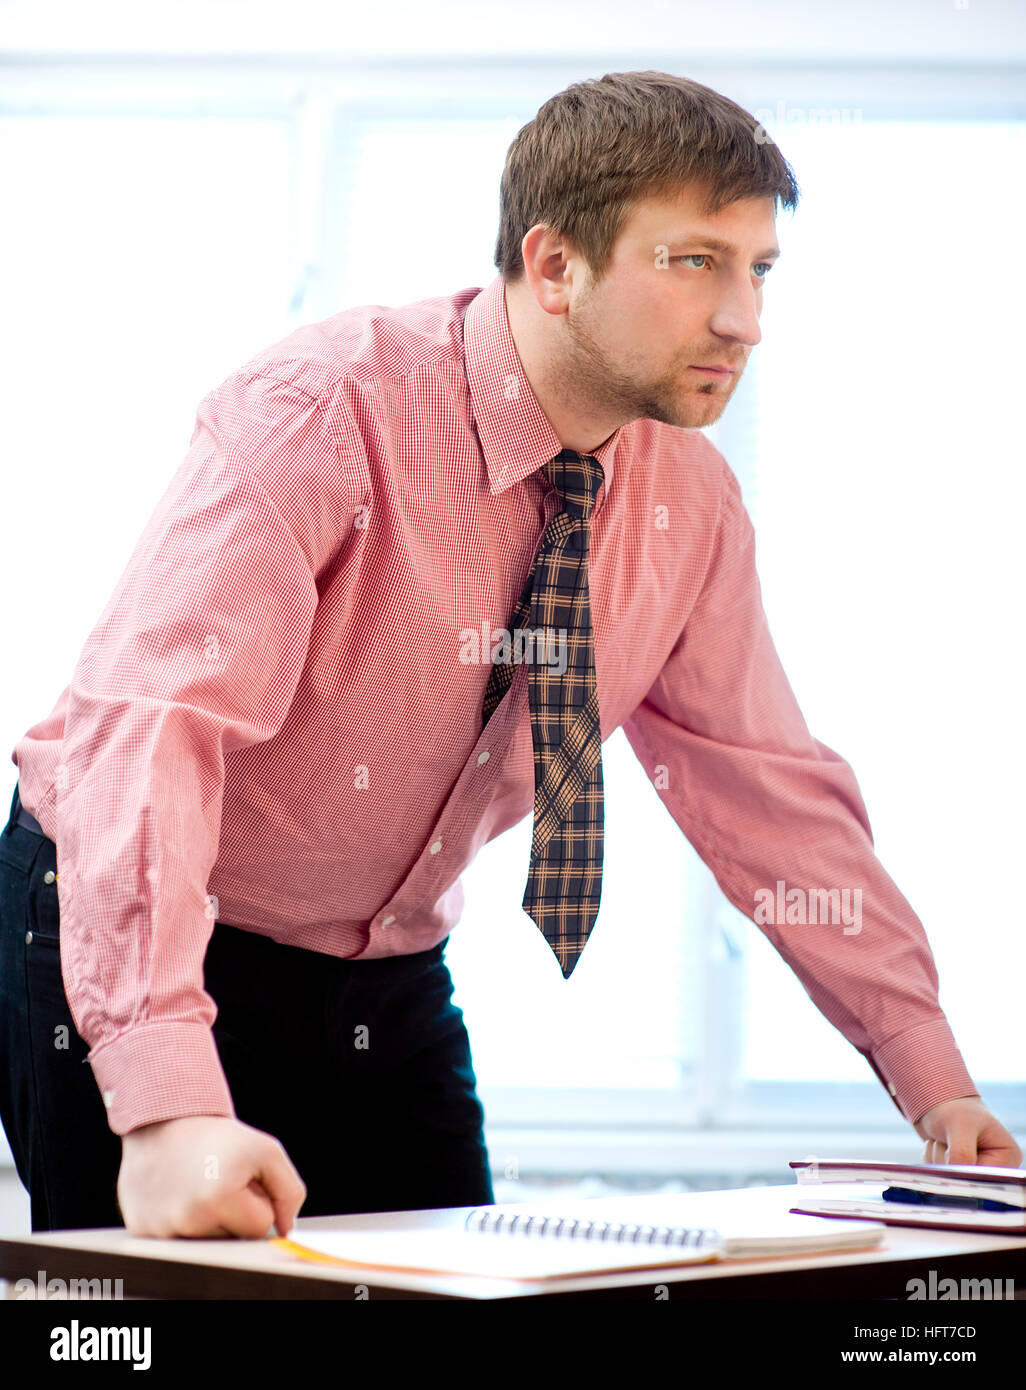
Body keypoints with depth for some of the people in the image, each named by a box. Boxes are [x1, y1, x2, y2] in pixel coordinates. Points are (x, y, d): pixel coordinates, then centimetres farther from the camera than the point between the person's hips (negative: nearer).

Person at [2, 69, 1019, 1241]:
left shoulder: (688, 503, -5)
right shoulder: (325, 412, -25)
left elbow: (768, 788, 5)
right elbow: (144, 727, -36)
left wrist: (932, 1080, -1)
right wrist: (168, 1111, -47)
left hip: (394, 991, 6)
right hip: (140, 952, -5)